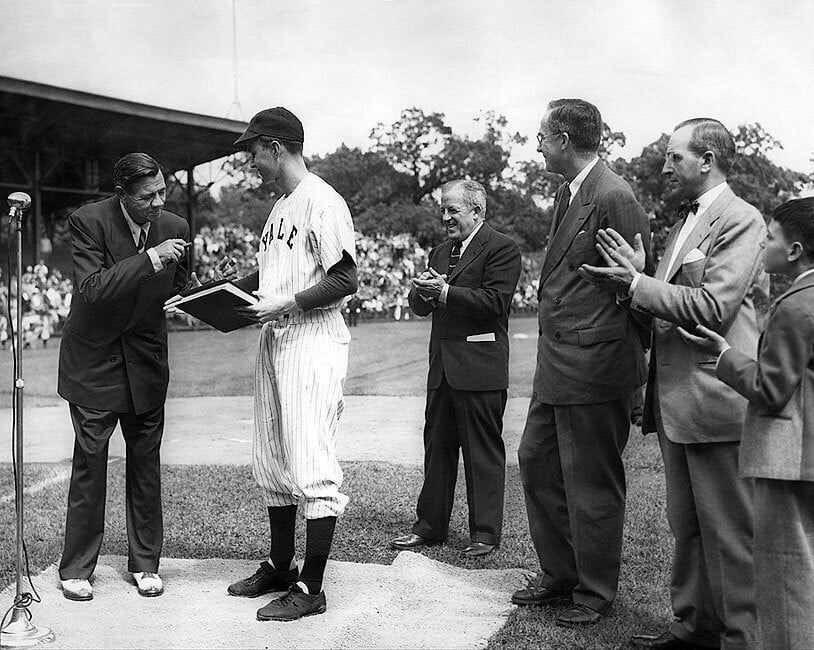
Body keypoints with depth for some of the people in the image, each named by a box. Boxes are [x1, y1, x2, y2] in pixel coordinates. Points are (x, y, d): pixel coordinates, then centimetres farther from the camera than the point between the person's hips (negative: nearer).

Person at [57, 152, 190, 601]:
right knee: (89, 463, 1)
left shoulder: (175, 227, -3)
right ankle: (76, 569, 16)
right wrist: (150, 259, -32)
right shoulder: (88, 221, -14)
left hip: (146, 359, 3)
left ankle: (145, 563, 22)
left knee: (146, 464, 8)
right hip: (94, 358, -3)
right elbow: (91, 290, -25)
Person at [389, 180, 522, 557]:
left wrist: (444, 292, -18)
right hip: (442, 366, 8)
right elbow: (420, 307, 17)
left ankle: (485, 532, 11)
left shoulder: (502, 249, -6)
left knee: (483, 452, 1)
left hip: (480, 369, -7)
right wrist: (421, 292, -6)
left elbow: (494, 301, -18)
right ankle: (431, 525, 23)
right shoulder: (440, 253, 19)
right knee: (437, 448, 12)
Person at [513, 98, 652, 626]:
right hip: (557, 365, 10)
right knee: (537, 462, 17)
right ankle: (560, 574, 33)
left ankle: (595, 593, 22)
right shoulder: (568, 193, 14)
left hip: (594, 367, -10)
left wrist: (631, 365, -10)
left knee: (591, 484, 4)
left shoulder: (614, 197, -15)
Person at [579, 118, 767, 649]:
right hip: (675, 400, 9)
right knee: (686, 526, 18)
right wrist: (636, 281, -3)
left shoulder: (740, 220, -10)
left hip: (714, 400, -9)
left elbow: (711, 308, -20)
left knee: (730, 532, 1)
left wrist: (637, 284, -17)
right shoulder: (685, 222, 18)